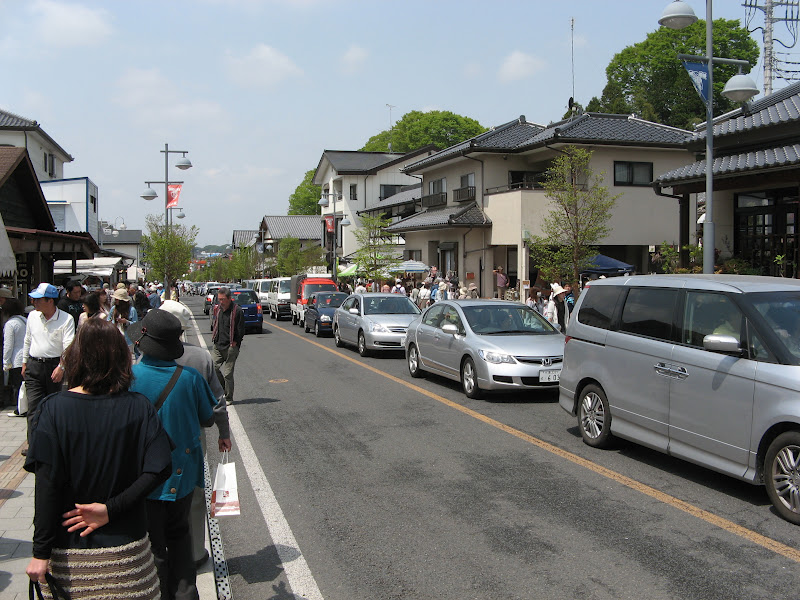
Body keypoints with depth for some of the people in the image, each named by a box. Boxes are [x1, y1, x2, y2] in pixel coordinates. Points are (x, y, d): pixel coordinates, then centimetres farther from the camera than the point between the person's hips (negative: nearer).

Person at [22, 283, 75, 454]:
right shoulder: (33, 316, 5)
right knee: (34, 406, -6)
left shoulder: (66, 319, -9)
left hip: (54, 365, -3)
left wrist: (61, 367, -22)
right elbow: (27, 340, 16)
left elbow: (68, 345, -14)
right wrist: (24, 363, 17)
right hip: (33, 365, 3)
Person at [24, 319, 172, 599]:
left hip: (70, 549, 0)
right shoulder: (138, 407, -8)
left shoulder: (55, 408, -10)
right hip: (126, 545, 0)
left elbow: (47, 484, -12)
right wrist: (110, 509, -10)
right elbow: (159, 469, -14)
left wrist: (41, 551, -7)